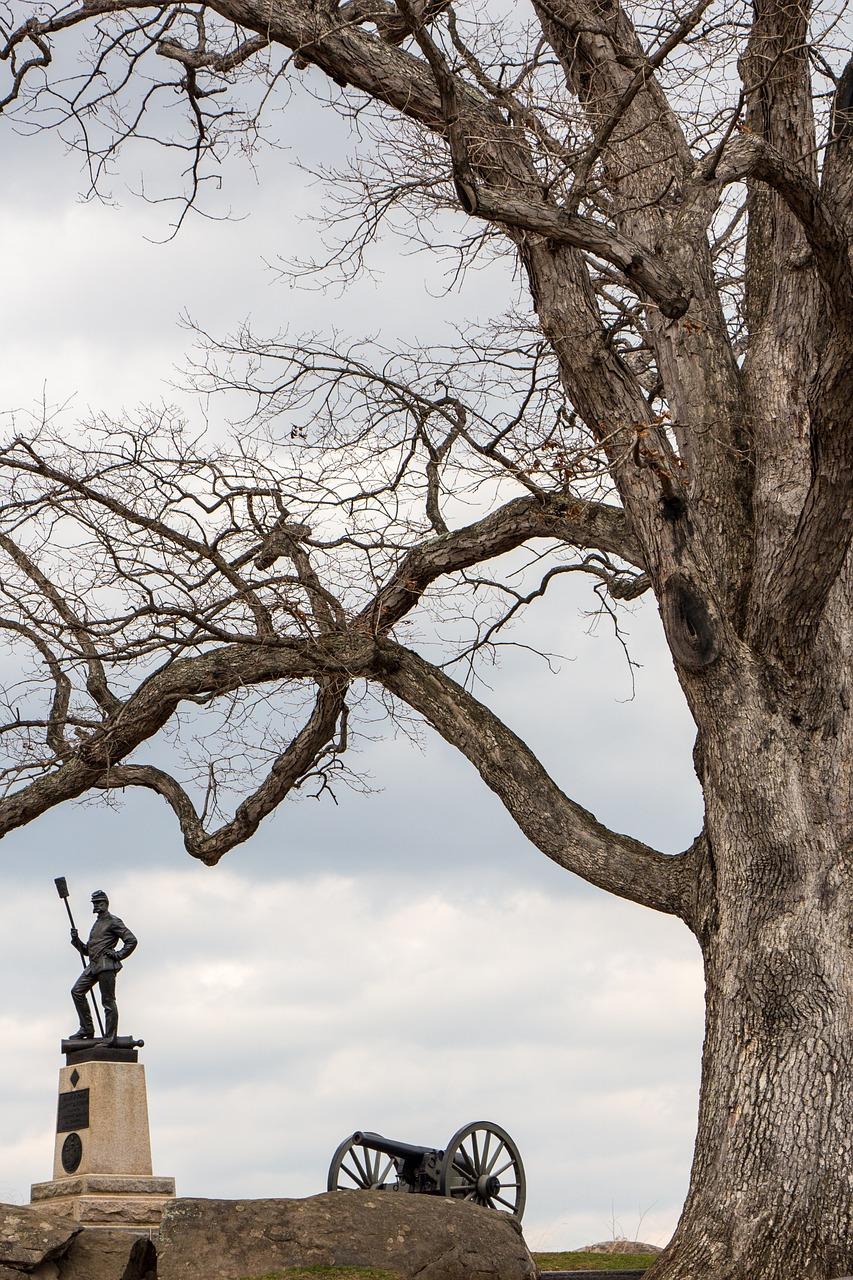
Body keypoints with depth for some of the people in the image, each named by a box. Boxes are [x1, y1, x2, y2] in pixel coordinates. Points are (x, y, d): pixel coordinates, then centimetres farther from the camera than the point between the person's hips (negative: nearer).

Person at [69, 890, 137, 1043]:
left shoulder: (113, 922, -1)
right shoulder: (96, 924, 24)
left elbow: (131, 941, -7)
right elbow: (86, 951, 26)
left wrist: (118, 955, -11)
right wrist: (76, 940, 11)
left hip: (106, 965, -9)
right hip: (93, 965, 9)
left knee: (108, 1001, -6)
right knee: (77, 991, 0)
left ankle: (110, 1038, -4)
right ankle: (87, 1029, 5)